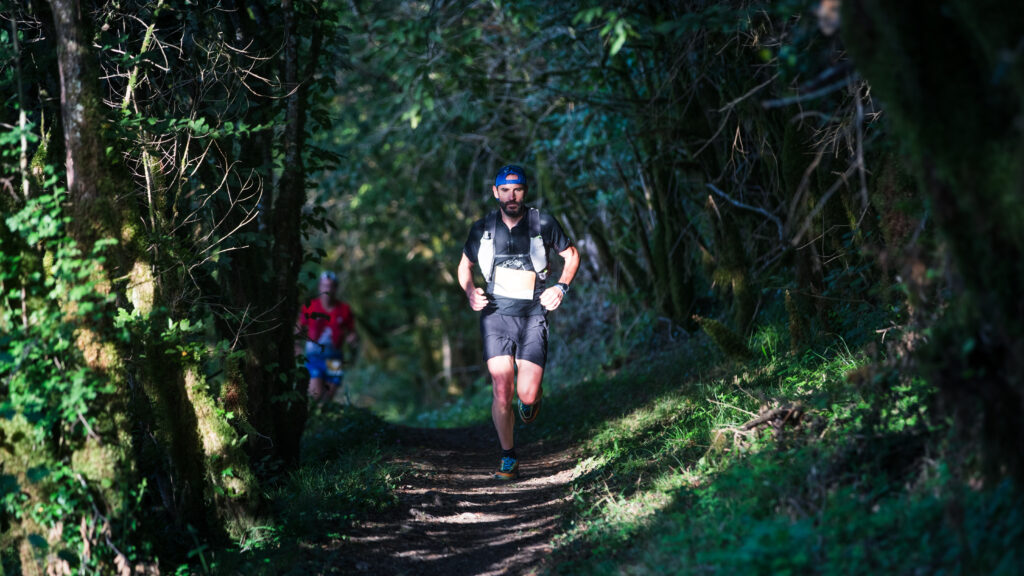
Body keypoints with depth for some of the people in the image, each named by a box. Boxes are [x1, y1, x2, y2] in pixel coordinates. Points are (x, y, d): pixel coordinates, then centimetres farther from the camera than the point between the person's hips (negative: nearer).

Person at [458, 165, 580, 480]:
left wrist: (561, 287, -4)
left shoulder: (542, 223, -2)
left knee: (527, 395, -10)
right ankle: (508, 460, 7)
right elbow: (465, 266, 17)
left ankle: (532, 400, 30)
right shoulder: (483, 228, 2)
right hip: (496, 315, 1)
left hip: (533, 315, -1)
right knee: (502, 392, -10)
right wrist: (470, 291, -3)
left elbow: (571, 255, 12)